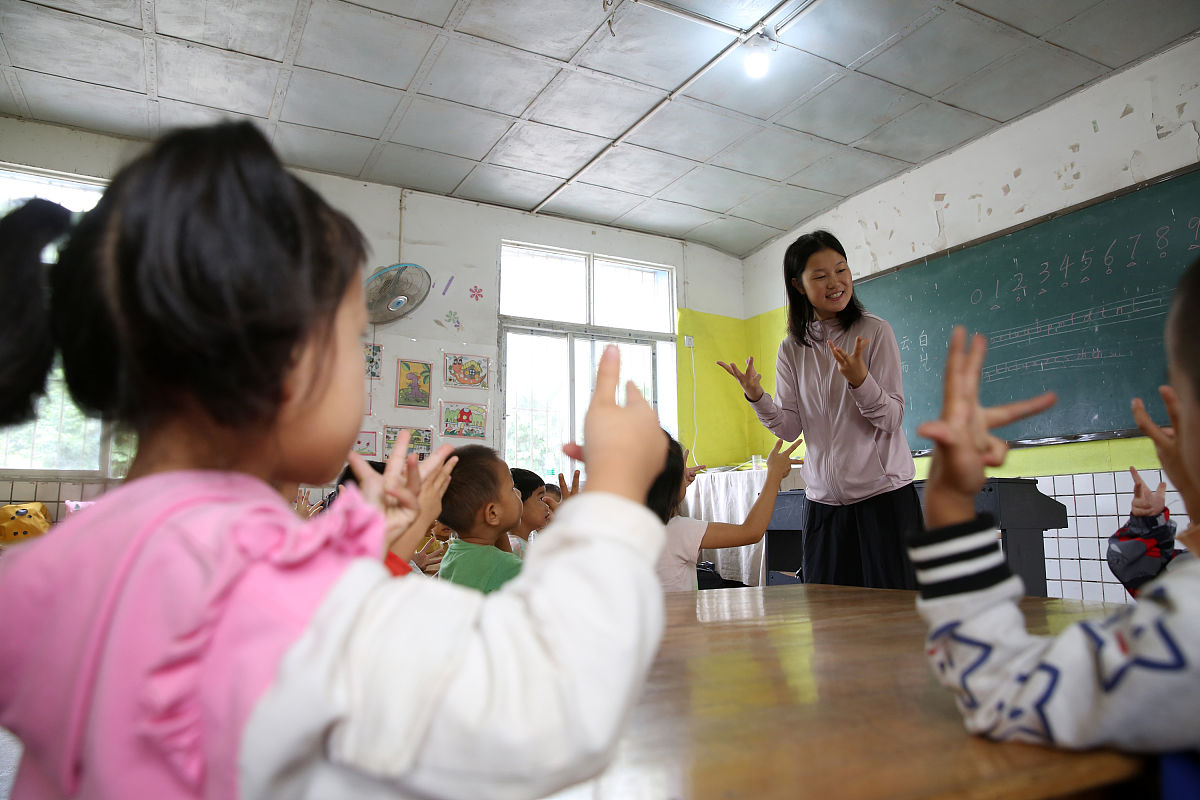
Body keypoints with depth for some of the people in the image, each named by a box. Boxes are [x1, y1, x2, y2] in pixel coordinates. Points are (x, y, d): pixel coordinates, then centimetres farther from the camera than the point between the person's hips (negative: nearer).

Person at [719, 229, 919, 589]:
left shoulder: (875, 331, -4)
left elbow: (893, 419, -9)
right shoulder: (792, 349, 6)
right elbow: (790, 428, 2)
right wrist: (757, 397, -15)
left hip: (884, 494, -3)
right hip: (824, 501, 3)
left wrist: (859, 379, -26)